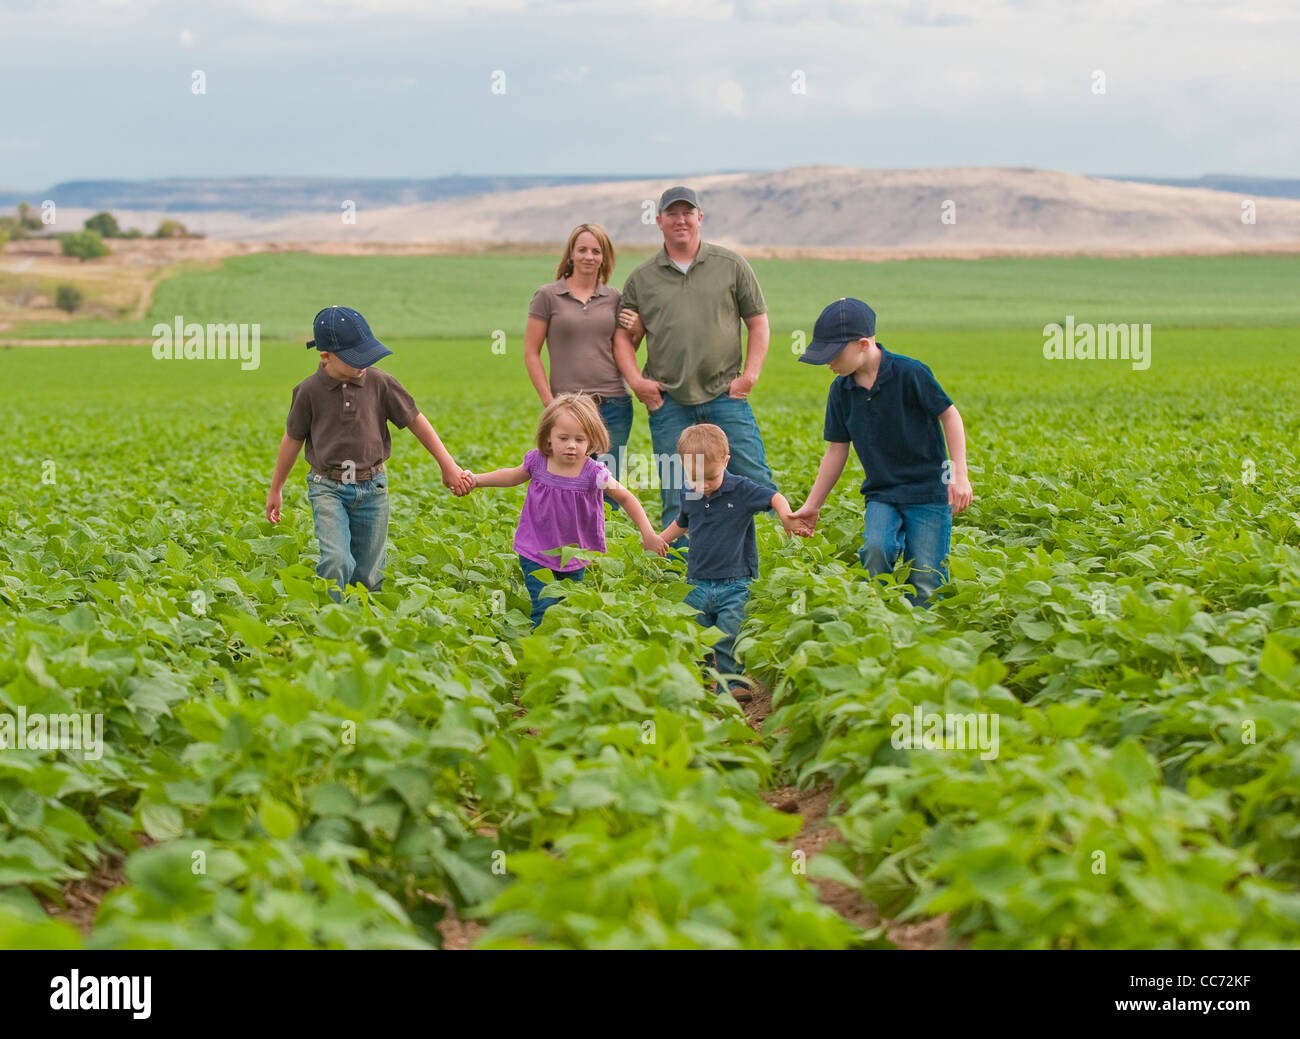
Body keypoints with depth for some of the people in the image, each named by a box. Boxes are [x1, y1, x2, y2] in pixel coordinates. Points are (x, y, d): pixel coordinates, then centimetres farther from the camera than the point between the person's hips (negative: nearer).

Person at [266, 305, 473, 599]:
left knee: (368, 575, 7)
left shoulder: (381, 383, -5)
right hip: (328, 489, -2)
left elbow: (416, 422, 6)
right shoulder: (309, 391, -8)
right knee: (337, 561, -21)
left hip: (371, 488, 2)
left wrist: (448, 466, 5)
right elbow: (293, 440, 6)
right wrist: (276, 489, 15)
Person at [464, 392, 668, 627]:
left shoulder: (594, 474, -17)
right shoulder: (538, 462, -9)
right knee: (545, 609, -13)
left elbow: (626, 499, -3)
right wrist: (476, 479, 8)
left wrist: (648, 534, -7)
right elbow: (513, 476, 14)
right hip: (536, 555, 0)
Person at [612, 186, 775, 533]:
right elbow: (624, 336, 13)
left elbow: (758, 323, 8)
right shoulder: (641, 279, 9)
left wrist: (750, 374, -3)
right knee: (676, 496, 3)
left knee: (754, 480, -4)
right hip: (668, 400, 1)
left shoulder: (731, 266, 6)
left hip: (725, 395, -1)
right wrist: (635, 380, -2)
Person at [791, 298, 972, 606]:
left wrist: (960, 475, -9)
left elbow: (949, 415, -4)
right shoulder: (841, 391, 2)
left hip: (928, 491, -3)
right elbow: (836, 450, 11)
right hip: (881, 493, 3)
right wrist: (811, 506, 13)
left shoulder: (909, 373, -13)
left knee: (926, 585, -7)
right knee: (875, 549, -26)